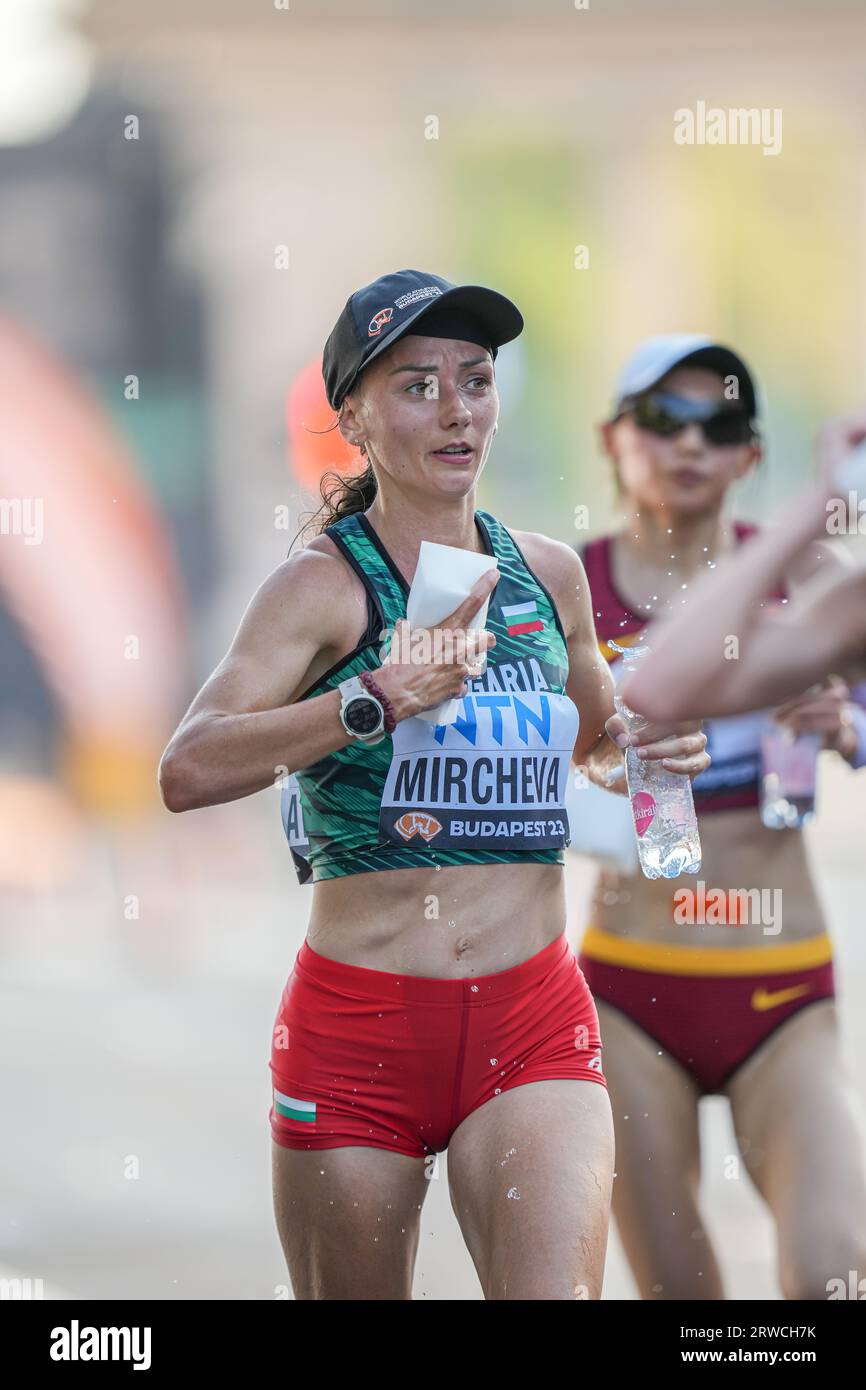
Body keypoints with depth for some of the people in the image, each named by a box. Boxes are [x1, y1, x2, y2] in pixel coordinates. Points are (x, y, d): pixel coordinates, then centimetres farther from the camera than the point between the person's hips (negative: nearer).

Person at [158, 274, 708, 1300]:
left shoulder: (547, 573, 9)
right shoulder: (324, 583, -5)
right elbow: (187, 772, -19)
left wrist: (650, 747, 6)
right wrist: (376, 700, -28)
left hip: (533, 1023, 2)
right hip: (358, 1023, -2)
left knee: (555, 1294, -20)